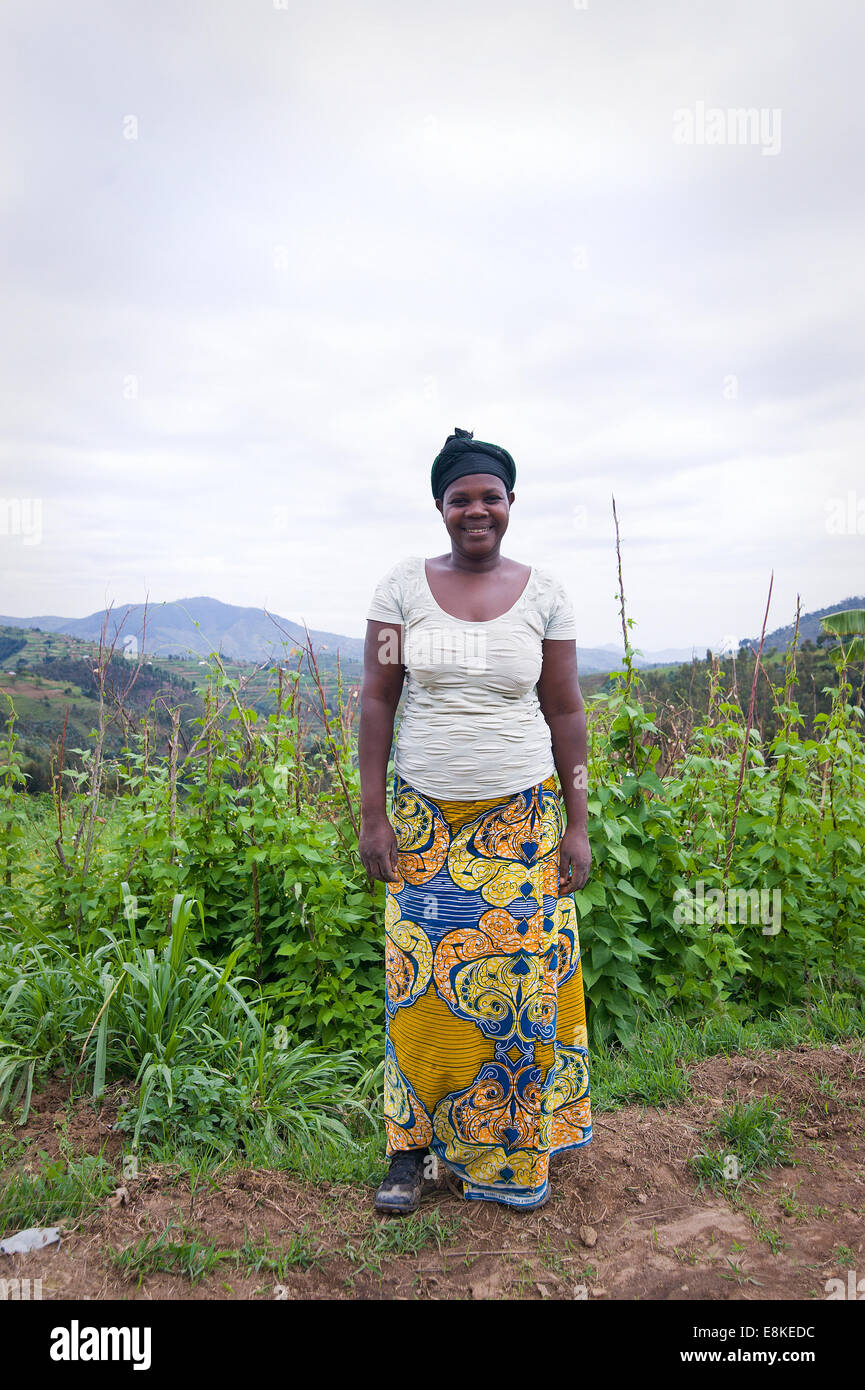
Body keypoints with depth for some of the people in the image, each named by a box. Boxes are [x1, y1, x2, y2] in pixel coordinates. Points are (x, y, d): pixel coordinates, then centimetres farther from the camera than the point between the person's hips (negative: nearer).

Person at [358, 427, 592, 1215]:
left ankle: (513, 1149, 28)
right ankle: (414, 1146, 24)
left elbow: (566, 713, 2)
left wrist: (578, 825, 0)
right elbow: (376, 702, 0)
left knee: (520, 978, 5)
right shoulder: (403, 586, -1)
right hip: (425, 819, 0)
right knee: (424, 980, 3)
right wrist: (372, 816, -4)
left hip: (522, 817, 1)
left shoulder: (544, 594, 0)